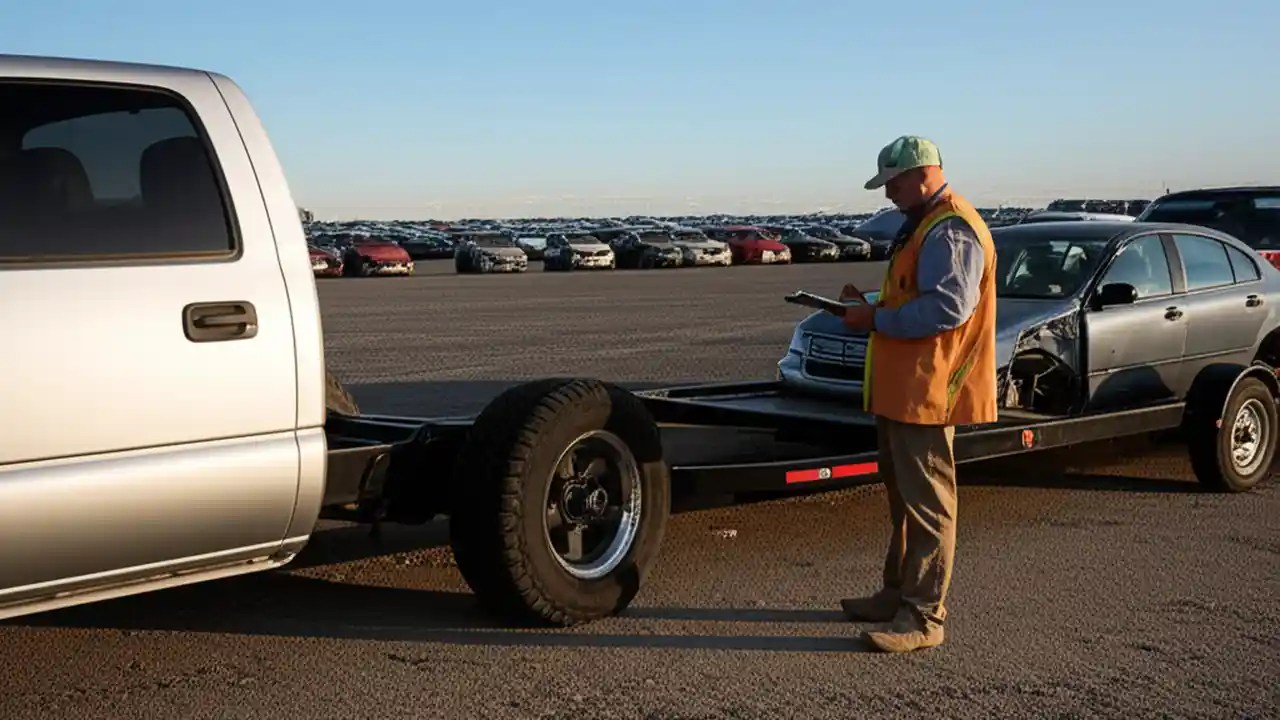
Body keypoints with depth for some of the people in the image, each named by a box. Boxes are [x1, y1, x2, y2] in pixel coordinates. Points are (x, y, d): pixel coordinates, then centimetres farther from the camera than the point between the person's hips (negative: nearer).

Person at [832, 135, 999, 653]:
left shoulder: (952, 231, -16)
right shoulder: (922, 226, 19)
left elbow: (947, 308, -26)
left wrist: (877, 320, -18)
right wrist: (870, 306, 9)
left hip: (926, 391, -11)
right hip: (900, 389, 11)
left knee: (927, 504, -6)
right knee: (903, 498, 19)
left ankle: (924, 617, -1)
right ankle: (898, 594, 31)